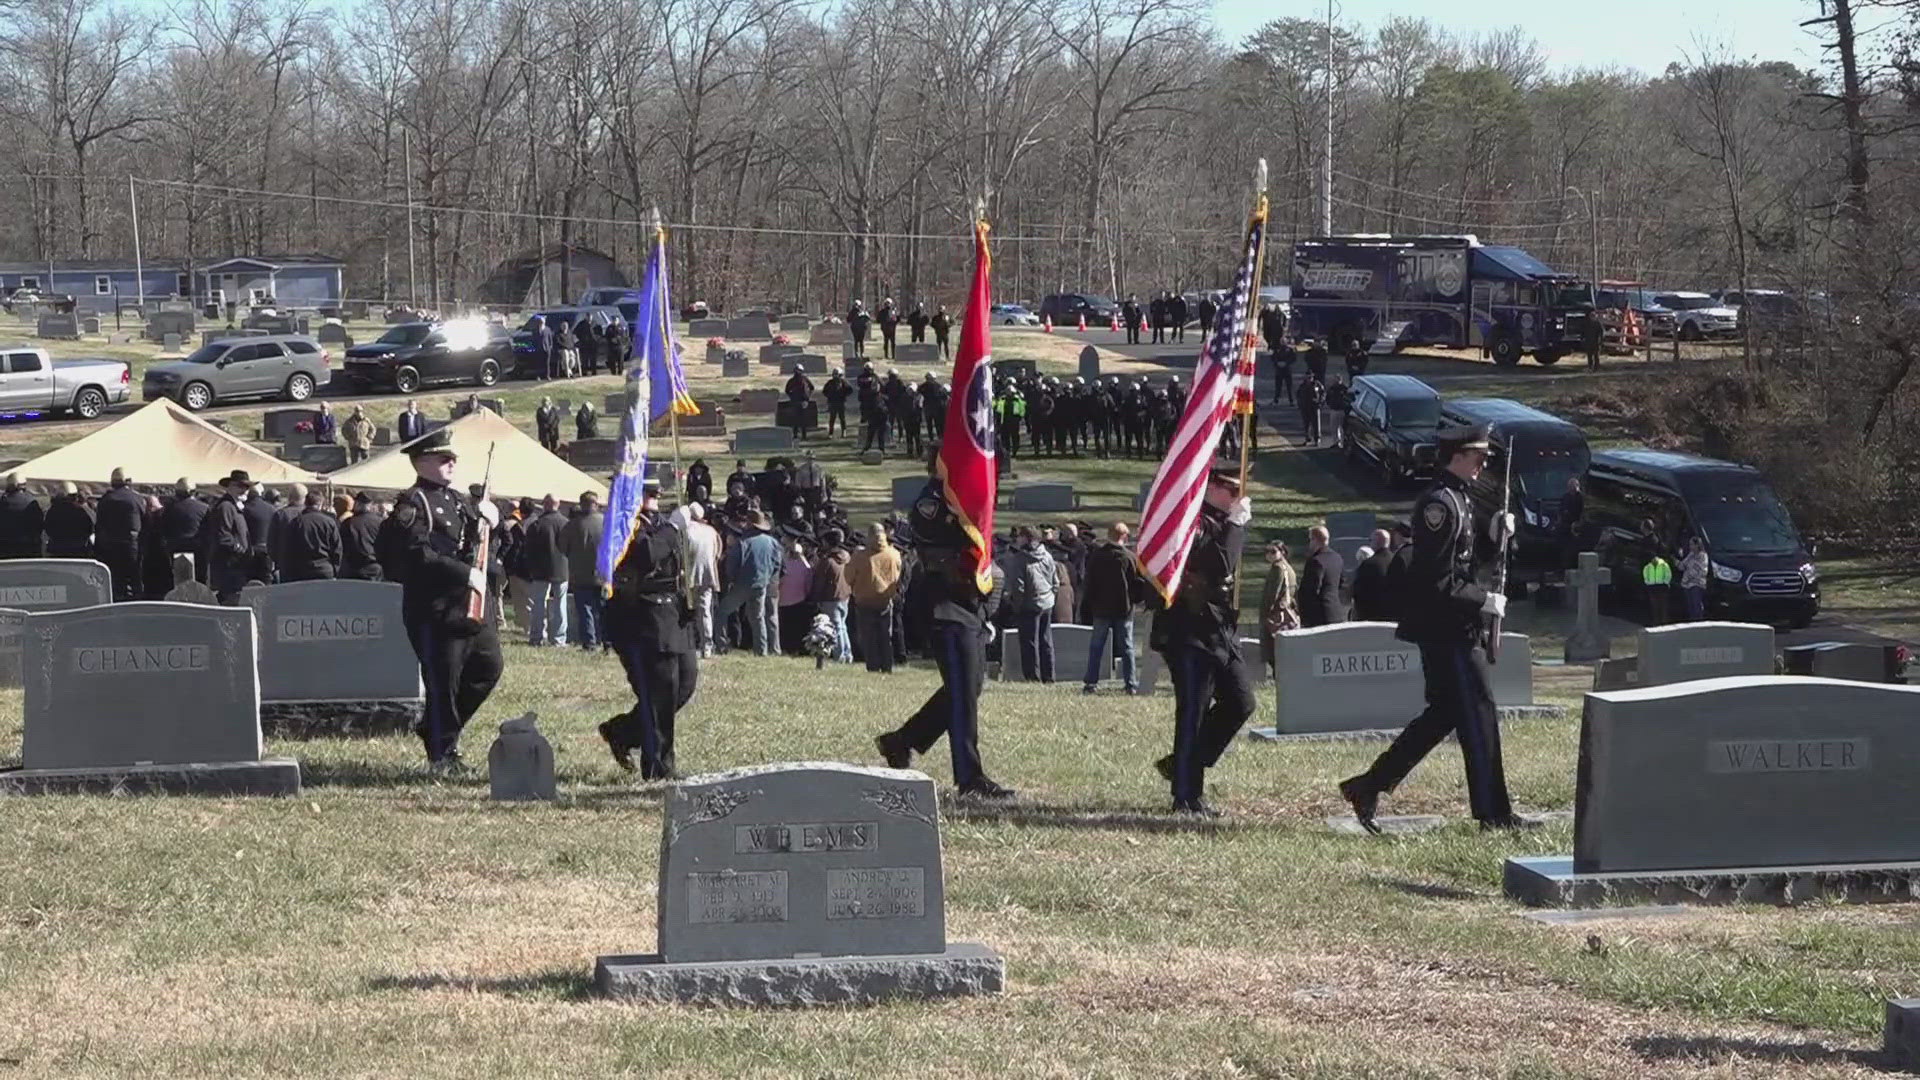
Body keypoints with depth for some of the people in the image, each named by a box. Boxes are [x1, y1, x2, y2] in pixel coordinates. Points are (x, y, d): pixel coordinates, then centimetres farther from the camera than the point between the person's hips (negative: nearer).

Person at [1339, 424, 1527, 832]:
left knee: (1445, 712, 13)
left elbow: (1480, 554, 21)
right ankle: (1493, 812, 2)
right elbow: (1438, 582, -22)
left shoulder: (1459, 499, 14)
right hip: (1442, 628, -10)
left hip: (1447, 629, 10)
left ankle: (1368, 787, 15)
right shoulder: (1439, 504, -18)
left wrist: (1496, 530, 2)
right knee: (1477, 710, -5)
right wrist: (1484, 601, -17)